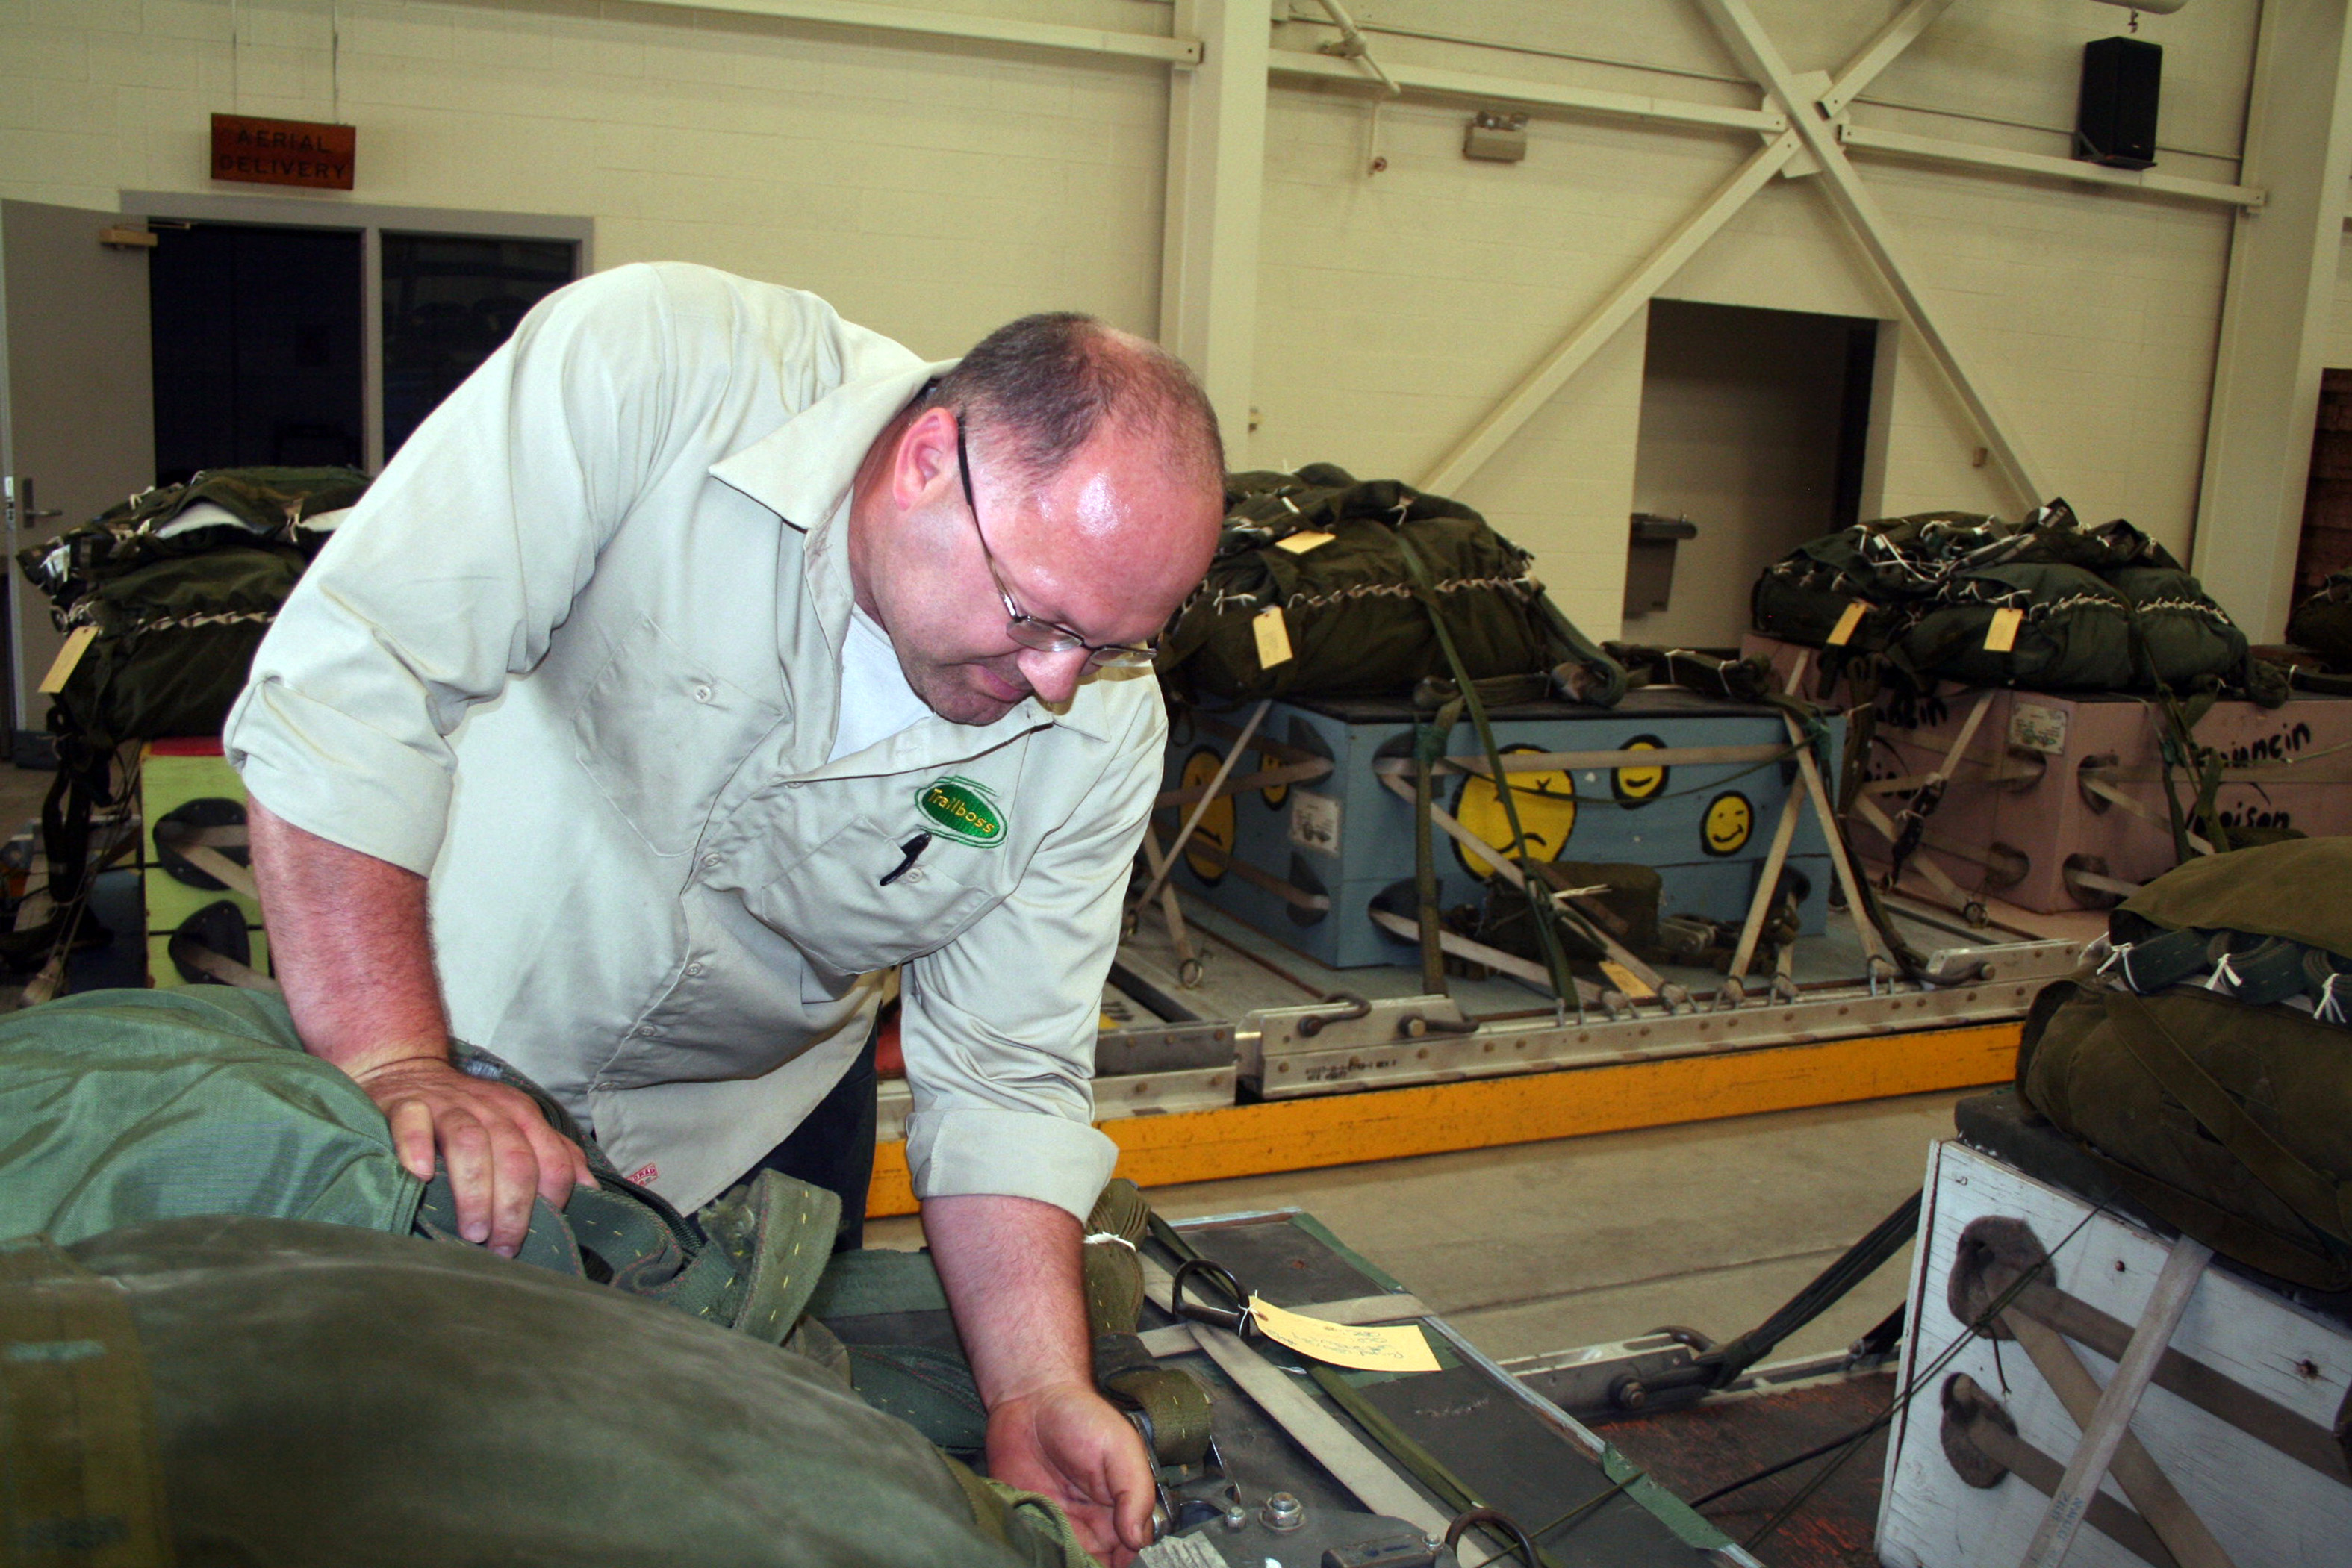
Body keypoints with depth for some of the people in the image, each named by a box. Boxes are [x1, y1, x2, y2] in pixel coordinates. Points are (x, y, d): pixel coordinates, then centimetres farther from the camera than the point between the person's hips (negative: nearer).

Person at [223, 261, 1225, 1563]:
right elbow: (338, 691, -34)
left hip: (751, 1120, 3)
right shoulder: (646, 370, -33)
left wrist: (1039, 1393, -28)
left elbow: (1005, 1079, -17)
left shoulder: (1104, 723, -21)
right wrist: (396, 1058, -38)